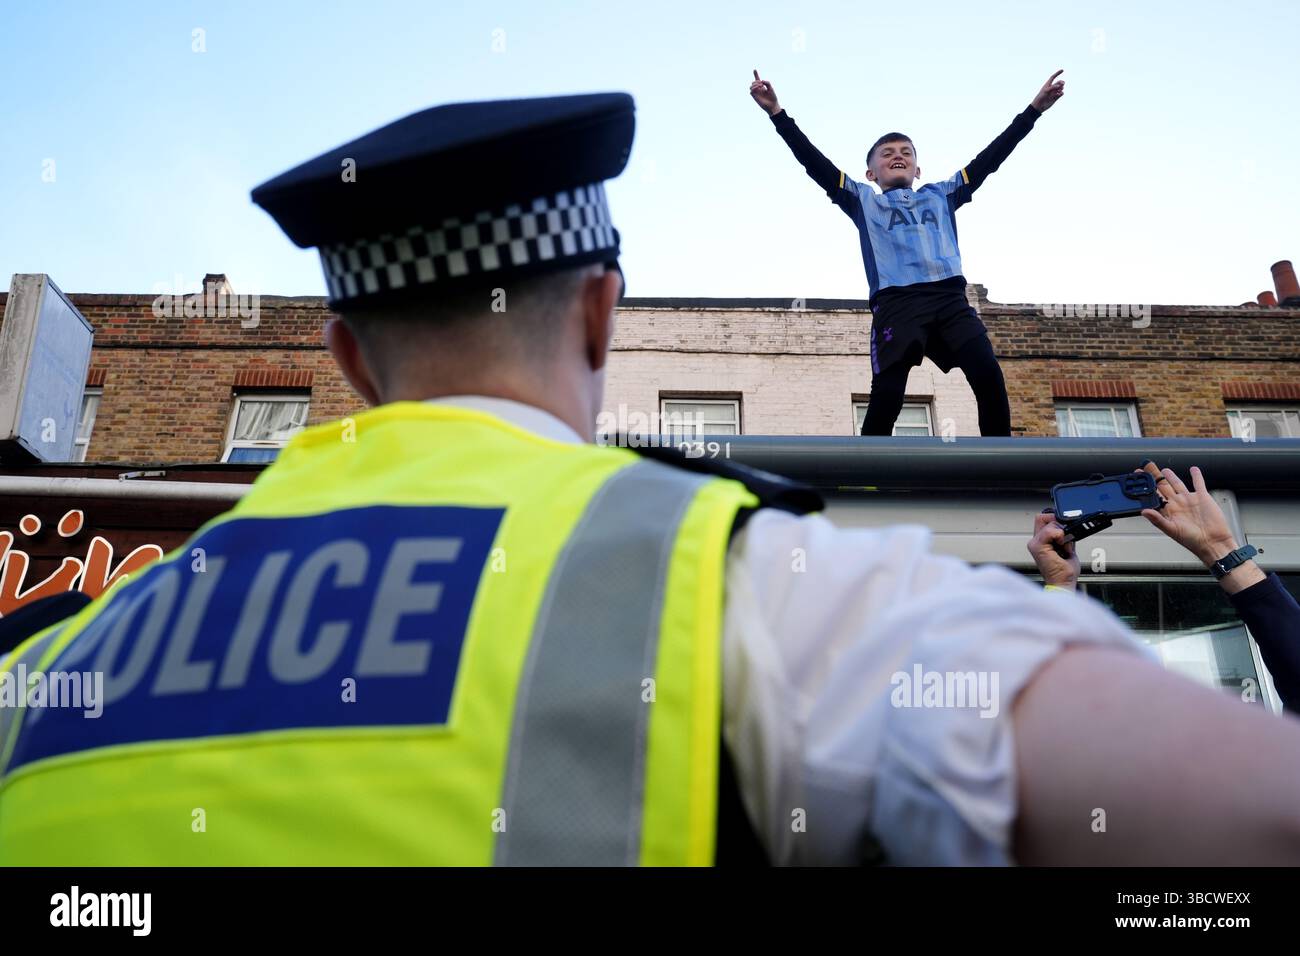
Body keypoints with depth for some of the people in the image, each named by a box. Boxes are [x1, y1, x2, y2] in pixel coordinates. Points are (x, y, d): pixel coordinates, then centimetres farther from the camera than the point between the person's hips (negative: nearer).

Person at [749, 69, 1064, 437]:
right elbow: (814, 162, 17)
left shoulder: (941, 195, 32)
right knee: (886, 395, -18)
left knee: (989, 375, -17)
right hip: (896, 303, -2)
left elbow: (989, 158, 29)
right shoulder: (863, 201, 25)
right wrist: (777, 113, 8)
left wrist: (1033, 109, 24)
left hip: (950, 300, 2)